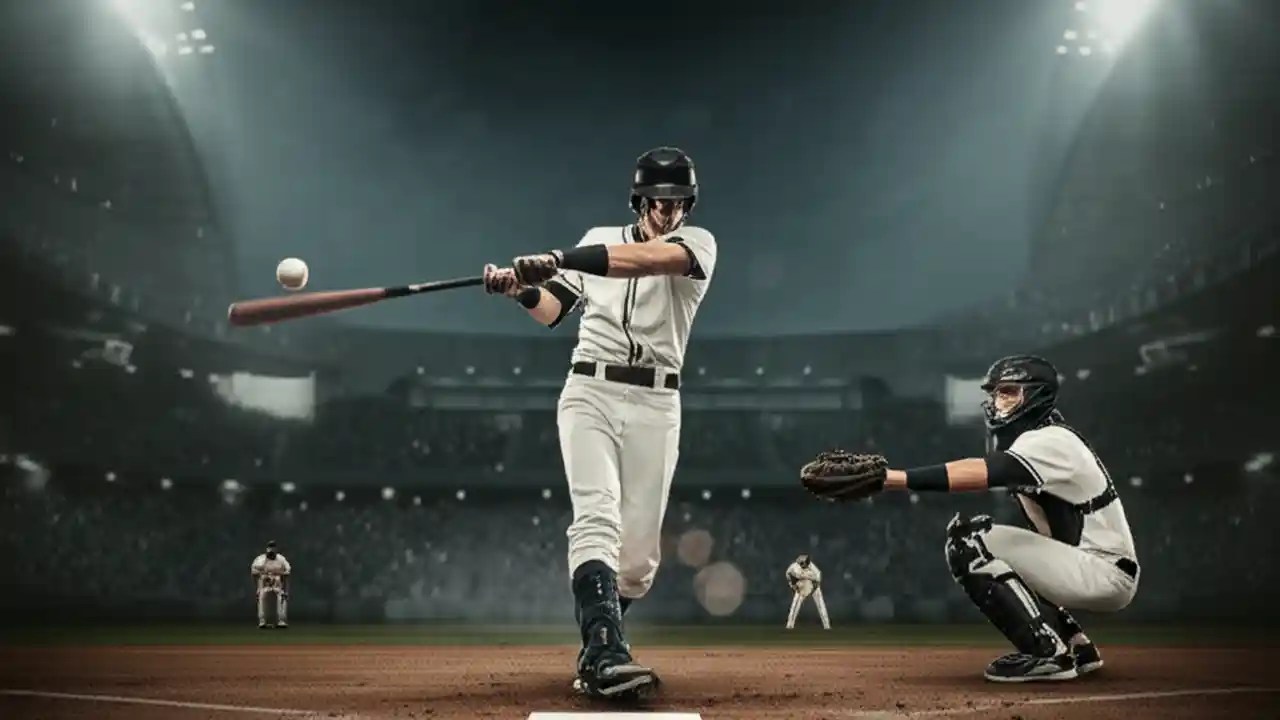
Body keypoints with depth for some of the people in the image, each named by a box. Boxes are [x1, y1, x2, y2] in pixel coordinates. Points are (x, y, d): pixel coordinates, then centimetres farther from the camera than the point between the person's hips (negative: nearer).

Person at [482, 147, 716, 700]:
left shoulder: (698, 244, 3)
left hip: (655, 404, 0)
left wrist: (559, 259, -32)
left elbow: (649, 258, -20)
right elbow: (553, 309, 14)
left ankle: (598, 650, 22)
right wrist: (519, 288, -10)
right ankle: (606, 654, -34)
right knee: (596, 518, -21)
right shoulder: (599, 240, 15)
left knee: (639, 548, -1)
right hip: (589, 393, 1)